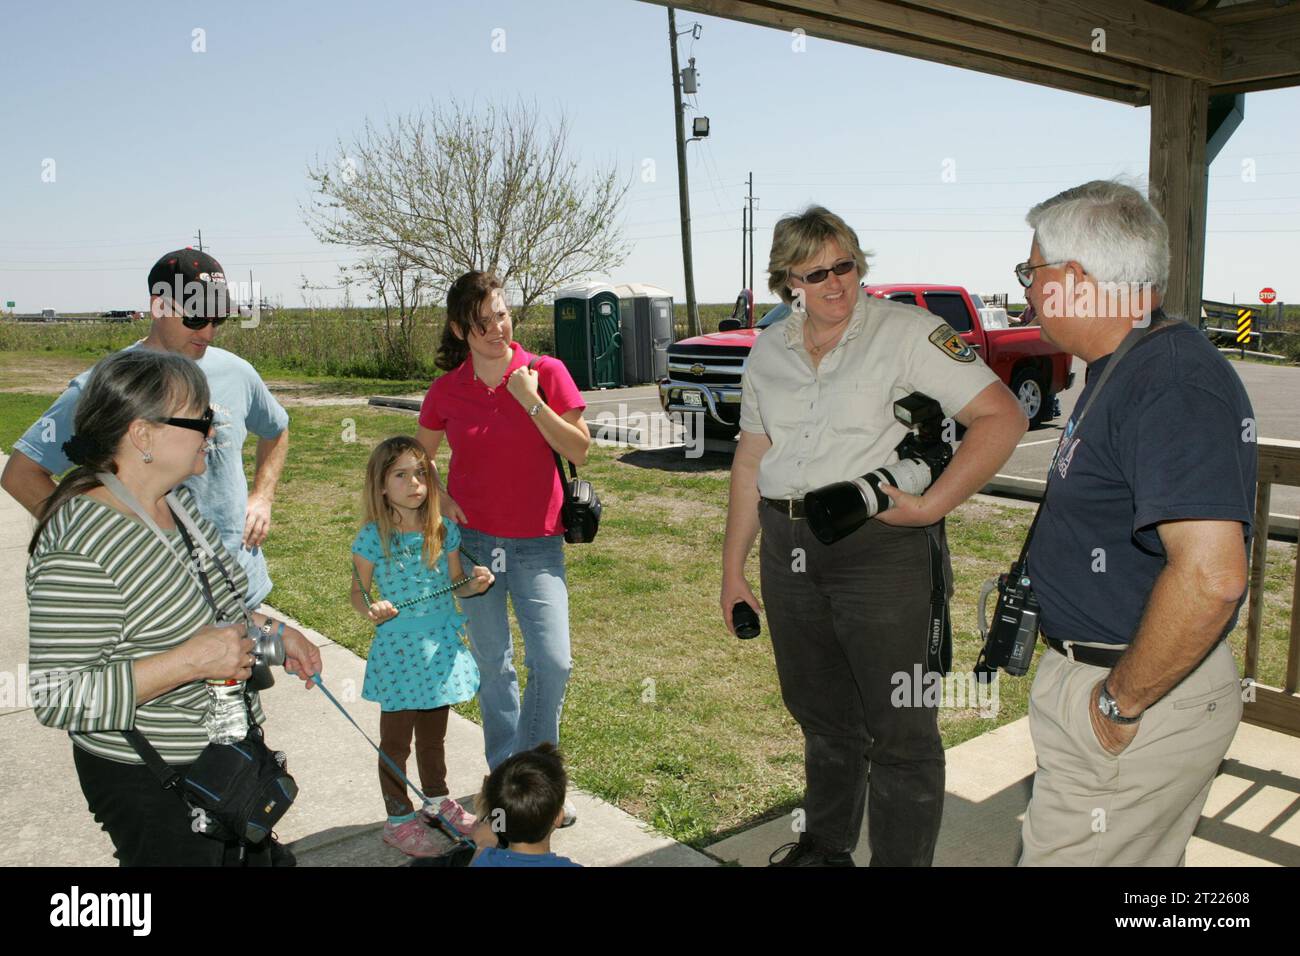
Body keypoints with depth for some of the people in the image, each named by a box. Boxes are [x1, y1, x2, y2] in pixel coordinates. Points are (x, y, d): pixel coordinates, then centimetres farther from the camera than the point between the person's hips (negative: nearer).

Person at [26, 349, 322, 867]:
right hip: (151, 788, -8)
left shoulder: (179, 500, 1)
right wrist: (191, 661, -31)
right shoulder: (81, 549, -27)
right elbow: (55, 698, -27)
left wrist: (271, 630, 4)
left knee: (253, 854, 24)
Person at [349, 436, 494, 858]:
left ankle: (438, 800, 41)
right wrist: (370, 609, -23)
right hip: (398, 649, -3)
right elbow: (358, 590, -2)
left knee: (434, 734, 21)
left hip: (441, 647, 4)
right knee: (395, 741, 9)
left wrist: (474, 585, -13)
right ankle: (399, 818, 27)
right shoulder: (373, 538, -13)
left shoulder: (444, 529, -2)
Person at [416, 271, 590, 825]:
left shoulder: (545, 373, -5)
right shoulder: (446, 392, 0)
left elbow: (579, 451, -9)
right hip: (473, 539, 1)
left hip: (537, 541, -1)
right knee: (493, 668, 9)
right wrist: (441, 498, -3)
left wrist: (531, 400, -18)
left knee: (553, 663, -8)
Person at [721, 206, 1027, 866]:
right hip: (787, 550, 6)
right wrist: (732, 569, 12)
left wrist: (931, 506, -19)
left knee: (900, 729, 2)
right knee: (820, 714, 20)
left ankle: (903, 860, 21)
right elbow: (751, 458, 13)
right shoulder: (769, 351, 10)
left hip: (880, 547, -5)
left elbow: (1002, 417, -13)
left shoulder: (906, 332, -8)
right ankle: (826, 845, 40)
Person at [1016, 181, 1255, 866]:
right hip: (1097, 677, 10)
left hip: (1141, 702, -10)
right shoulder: (1127, 369, 11)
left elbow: (1211, 574, -33)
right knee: (1143, 860, 23)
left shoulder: (1172, 385, -24)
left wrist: (1120, 703, -23)